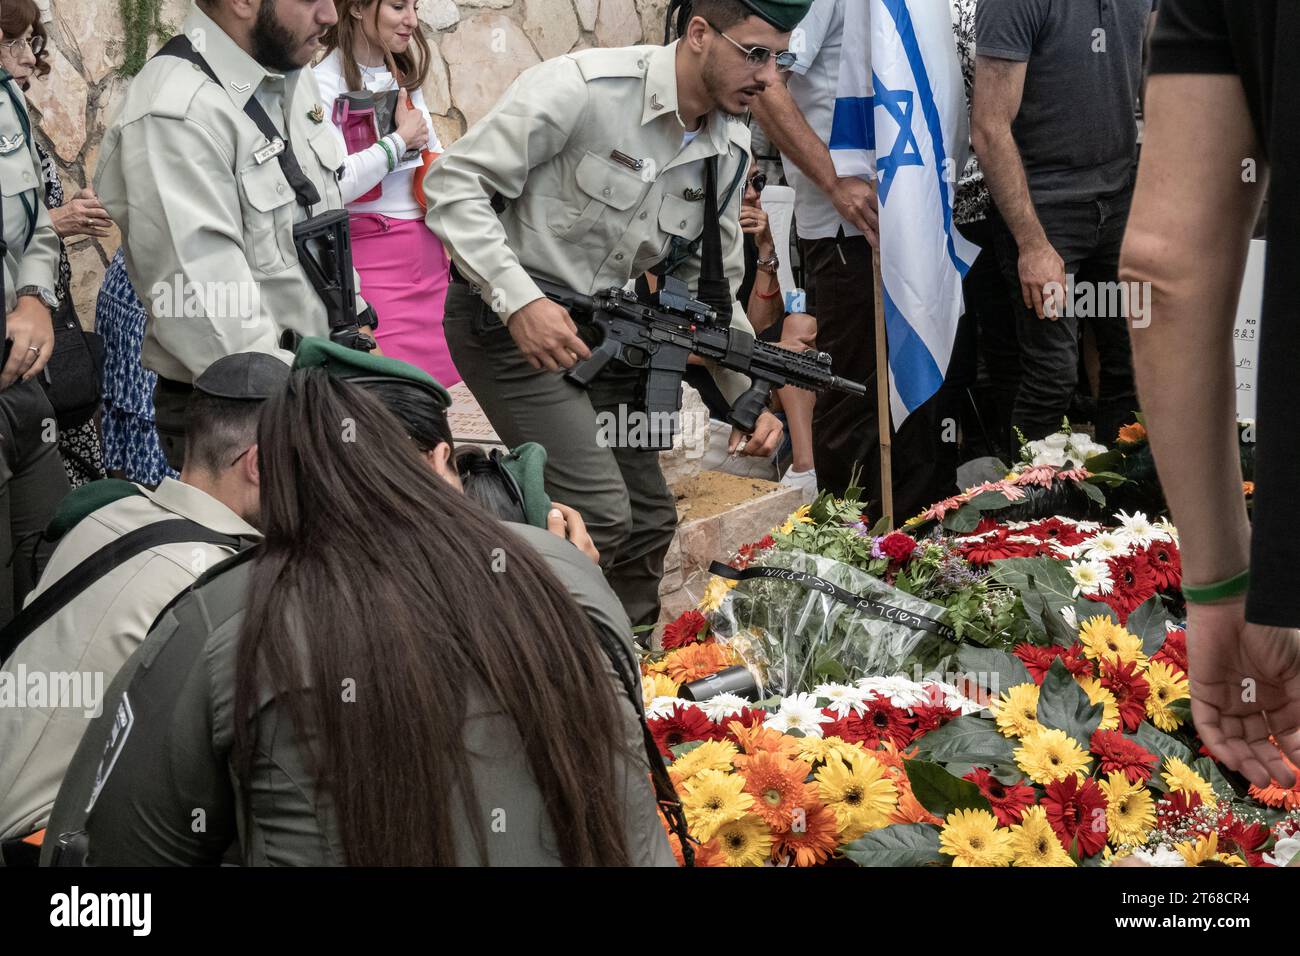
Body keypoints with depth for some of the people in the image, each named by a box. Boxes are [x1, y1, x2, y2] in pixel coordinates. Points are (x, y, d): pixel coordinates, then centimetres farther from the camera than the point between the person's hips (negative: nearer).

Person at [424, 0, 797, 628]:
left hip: (602, 332, 8)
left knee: (650, 518, 11)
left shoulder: (731, 150, 1)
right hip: (505, 317, -8)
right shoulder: (585, 87, -21)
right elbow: (453, 182, -20)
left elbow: (713, 288, 11)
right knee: (600, 515, -18)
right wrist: (520, 301, -31)